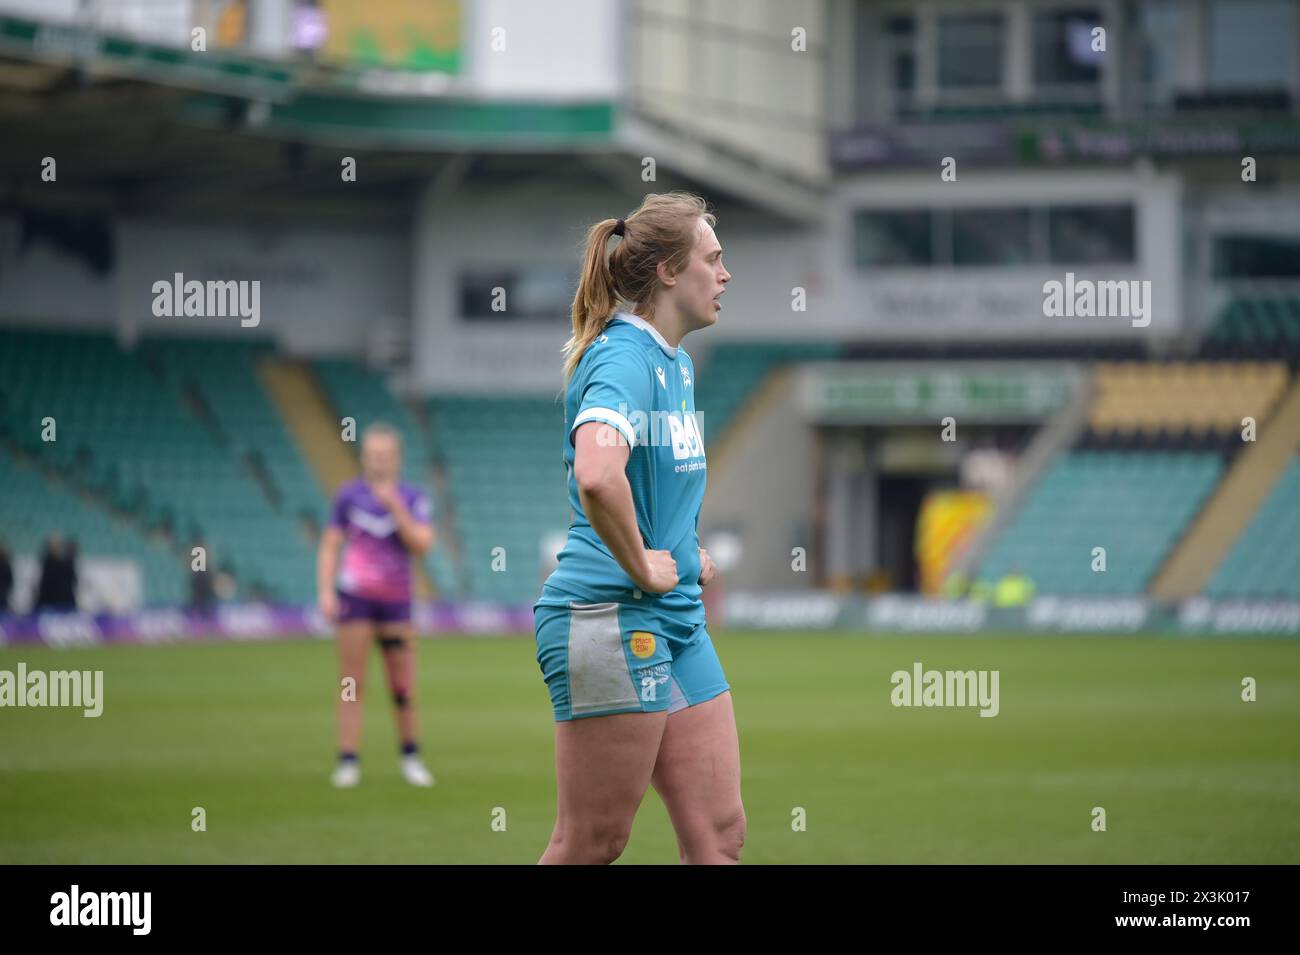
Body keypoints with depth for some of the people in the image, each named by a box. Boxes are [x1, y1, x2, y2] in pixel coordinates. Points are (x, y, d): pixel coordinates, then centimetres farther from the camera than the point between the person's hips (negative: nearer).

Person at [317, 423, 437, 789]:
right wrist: (326, 591, -5)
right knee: (352, 685, -4)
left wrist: (395, 507, -15)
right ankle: (348, 762, -2)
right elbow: (330, 546, 6)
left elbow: (421, 544, -8)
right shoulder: (349, 495, 4)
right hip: (355, 596, -1)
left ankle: (411, 758, 16)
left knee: (404, 686, 1)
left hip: (396, 601, 1)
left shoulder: (413, 499, 5)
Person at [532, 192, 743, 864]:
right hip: (608, 617, -10)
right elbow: (596, 476, -36)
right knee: (591, 847, -3)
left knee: (718, 834, 5)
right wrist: (642, 567, -22)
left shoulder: (678, 363, 15)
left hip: (677, 621, 10)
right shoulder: (623, 357, -16)